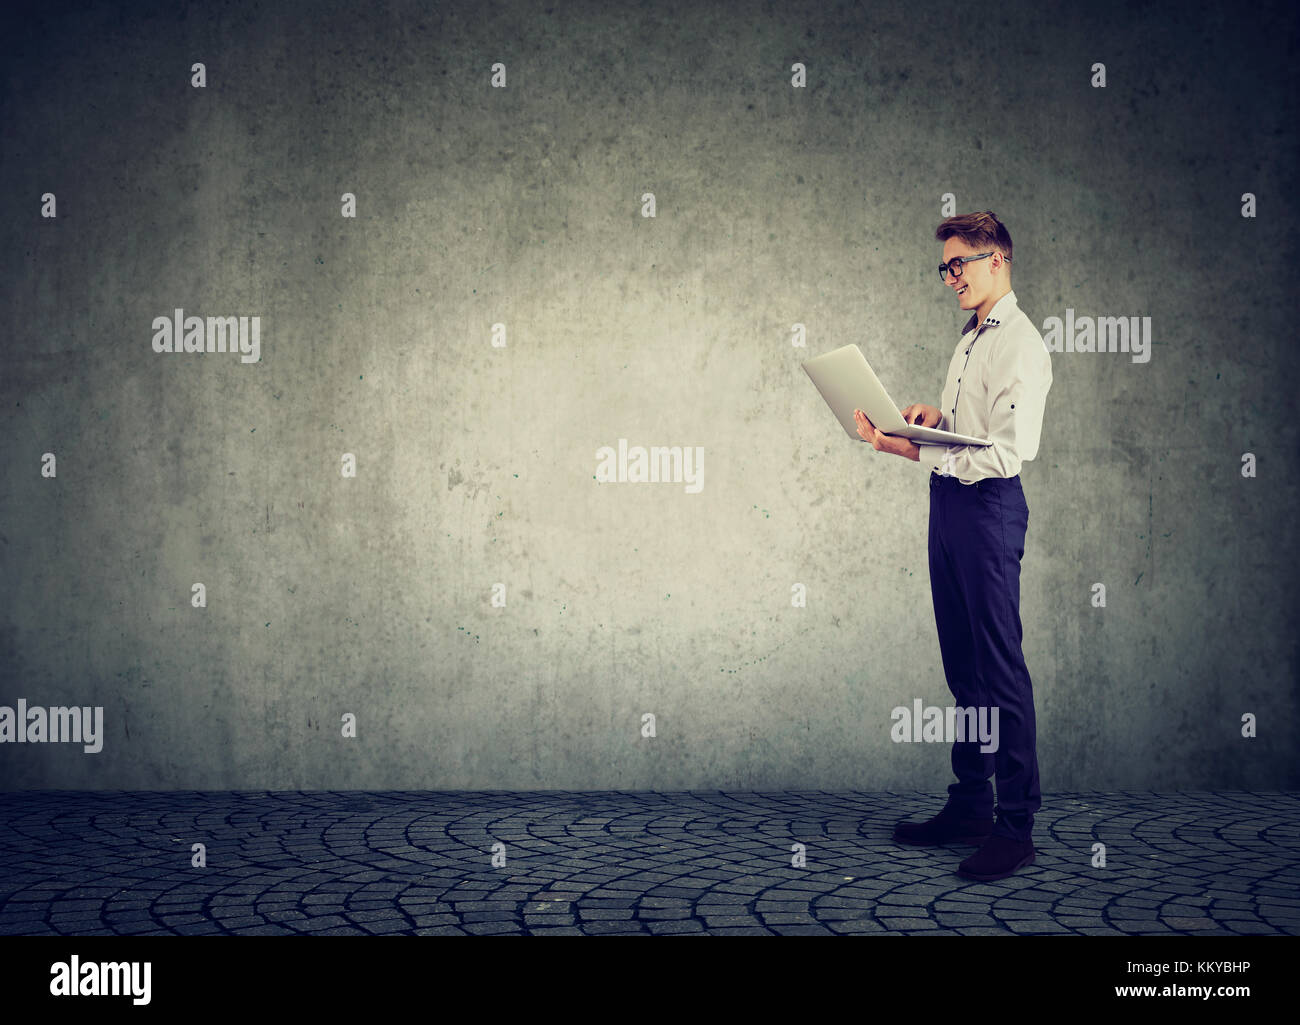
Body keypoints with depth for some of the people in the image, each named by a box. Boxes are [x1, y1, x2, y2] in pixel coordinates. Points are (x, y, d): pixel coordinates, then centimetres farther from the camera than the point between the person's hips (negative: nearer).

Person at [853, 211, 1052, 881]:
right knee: (963, 665, 13)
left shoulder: (1021, 344, -11)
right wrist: (932, 416, 4)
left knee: (1001, 666, -7)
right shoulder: (971, 338, 19)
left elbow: (1007, 451, -20)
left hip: (989, 506, -9)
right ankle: (970, 805, 23)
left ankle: (1017, 826, -1)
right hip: (949, 503, 10)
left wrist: (916, 450, -23)